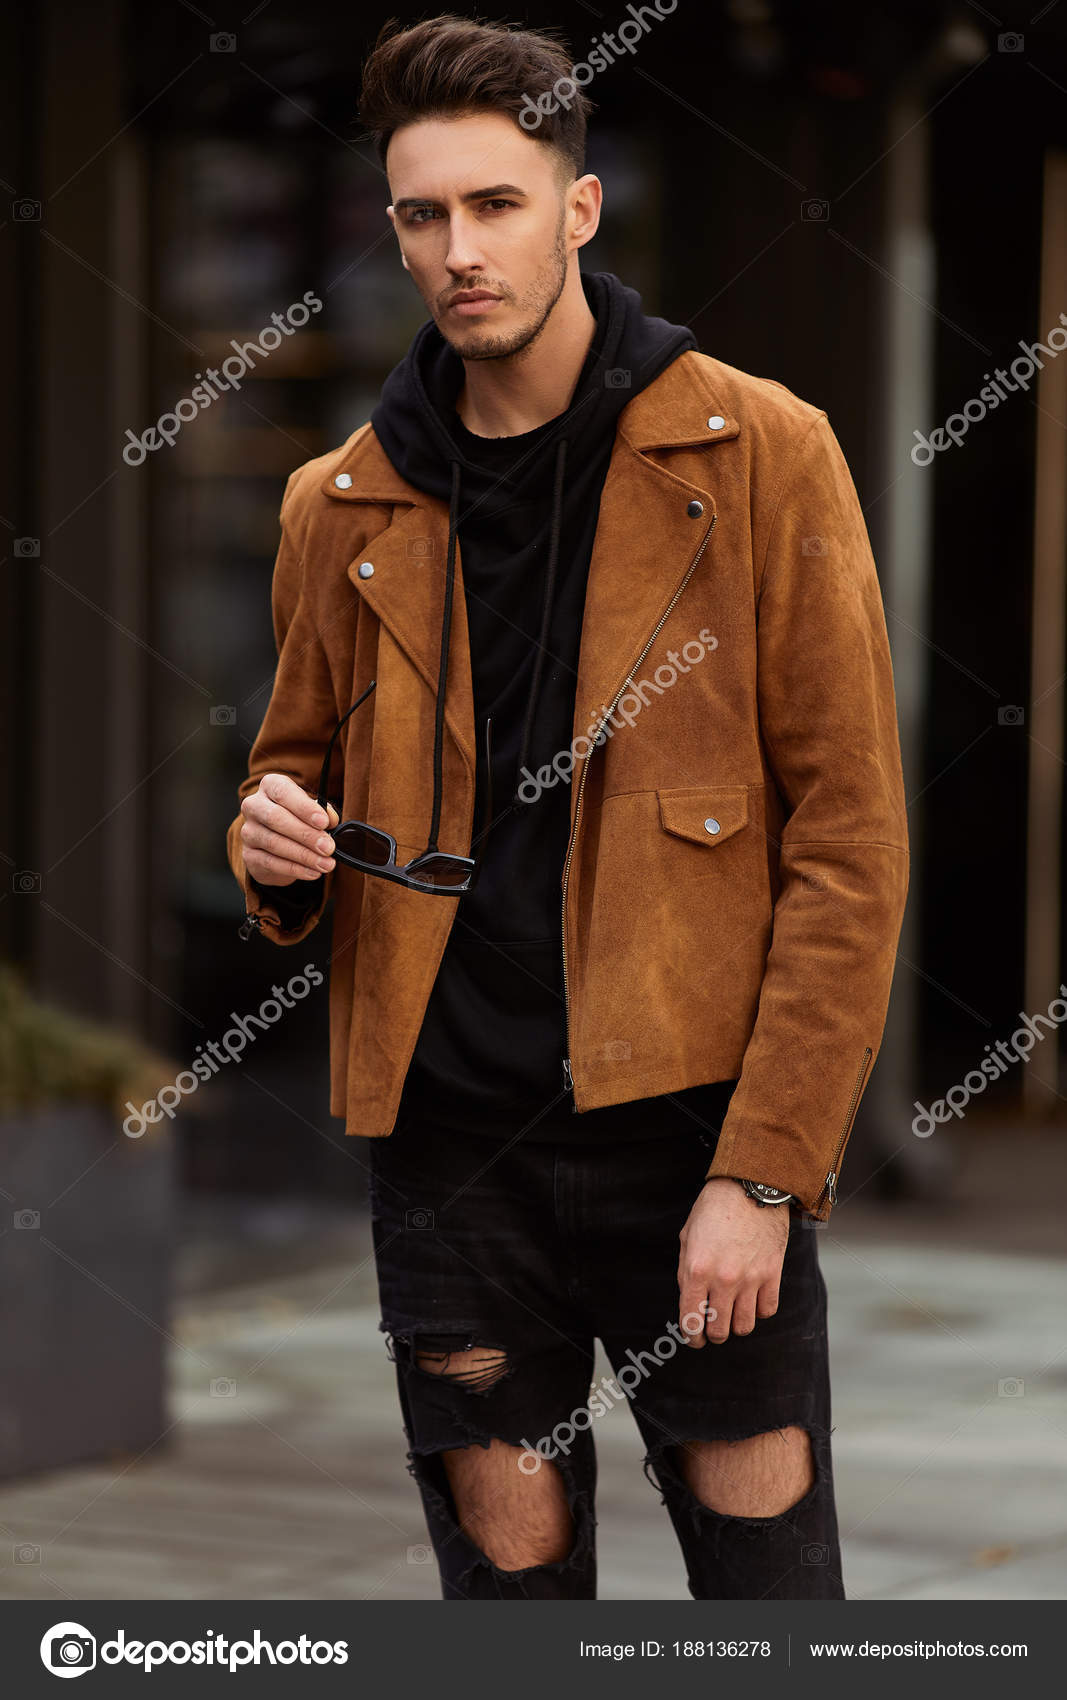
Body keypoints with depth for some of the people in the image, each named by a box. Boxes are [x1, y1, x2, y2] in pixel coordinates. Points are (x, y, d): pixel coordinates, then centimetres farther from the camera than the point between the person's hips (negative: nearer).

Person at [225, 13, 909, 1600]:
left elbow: (849, 839, -6)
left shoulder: (758, 455, -3)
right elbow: (303, 775, 21)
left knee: (767, 1571, 1)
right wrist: (276, 846, -5)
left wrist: (764, 1170, -12)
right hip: (448, 1136, 3)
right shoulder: (342, 506, 8)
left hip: (694, 1118, -3)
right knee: (508, 1576, 8)